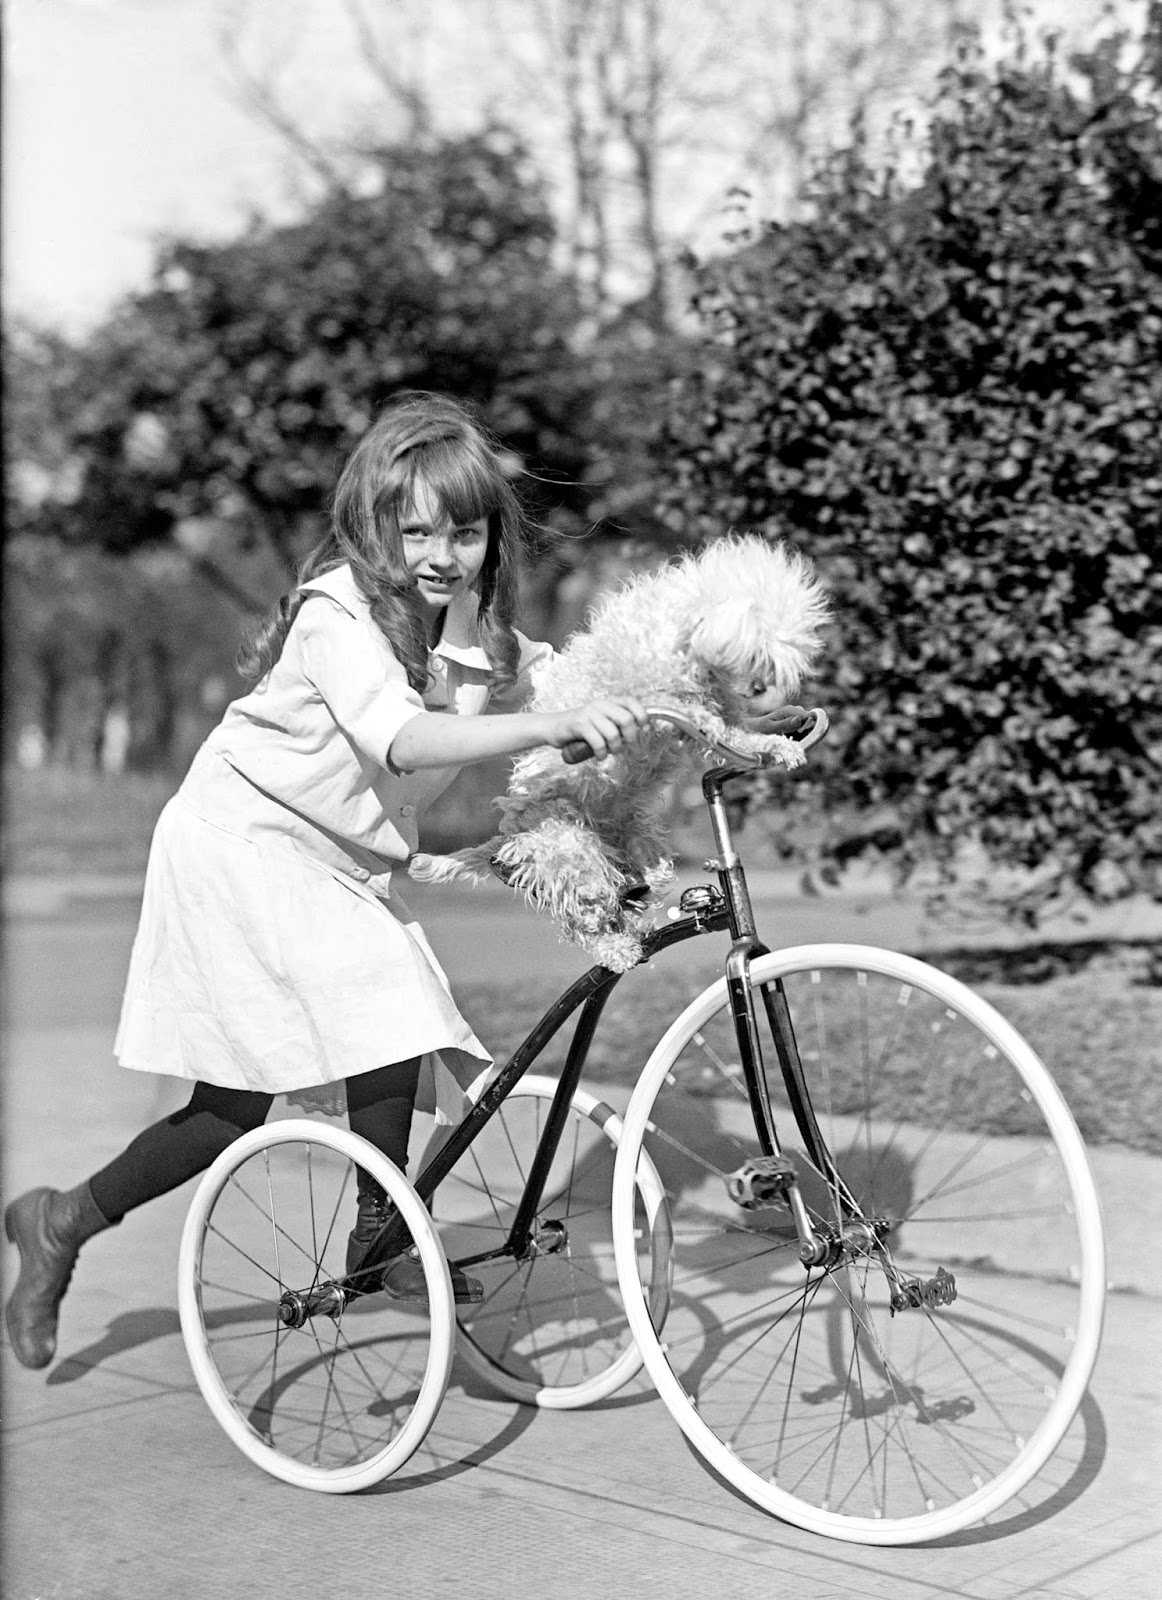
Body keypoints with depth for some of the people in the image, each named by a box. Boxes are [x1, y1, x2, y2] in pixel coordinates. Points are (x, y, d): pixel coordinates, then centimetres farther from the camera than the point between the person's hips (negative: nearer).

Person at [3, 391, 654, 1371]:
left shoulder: (477, 627, 0)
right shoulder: (340, 613, -24)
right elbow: (401, 739, -40)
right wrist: (552, 725, -51)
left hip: (336, 867, 8)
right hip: (242, 844, -7)